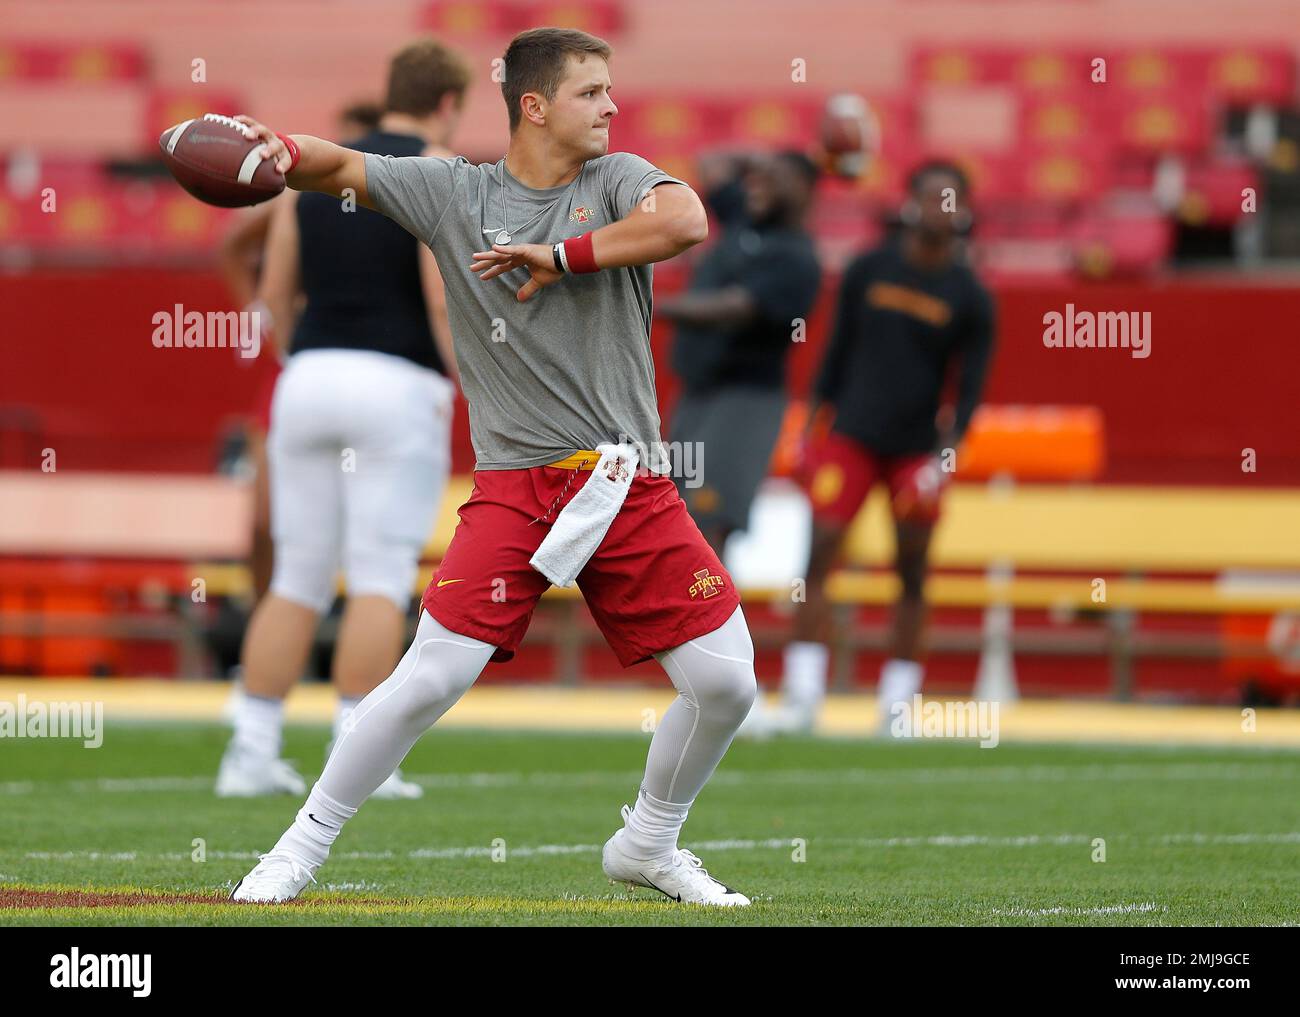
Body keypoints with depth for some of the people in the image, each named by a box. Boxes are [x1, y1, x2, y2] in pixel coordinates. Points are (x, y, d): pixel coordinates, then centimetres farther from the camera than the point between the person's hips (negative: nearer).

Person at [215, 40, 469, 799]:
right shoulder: (438, 172, -2)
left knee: (298, 580, 9)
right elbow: (444, 295, -14)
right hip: (399, 387, -5)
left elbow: (276, 294, 13)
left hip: (309, 377, 5)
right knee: (382, 580, -2)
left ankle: (253, 751, 6)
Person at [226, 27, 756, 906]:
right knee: (432, 677, -14)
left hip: (633, 490, 2)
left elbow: (686, 222, -17)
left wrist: (561, 256, -15)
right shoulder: (455, 192, 5)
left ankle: (647, 846, 22)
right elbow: (345, 168, 7)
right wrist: (284, 153, -15)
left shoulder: (617, 180, 4)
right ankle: (303, 848, 2)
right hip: (514, 491, -2)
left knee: (725, 683, -3)